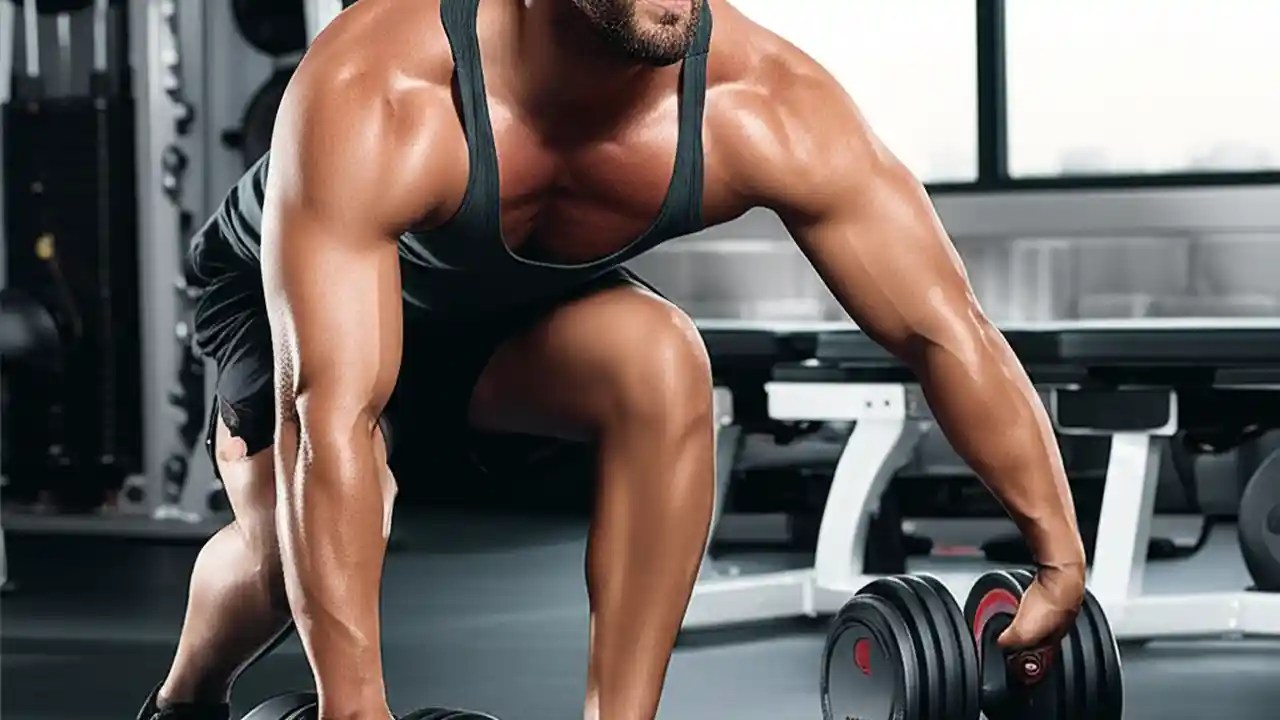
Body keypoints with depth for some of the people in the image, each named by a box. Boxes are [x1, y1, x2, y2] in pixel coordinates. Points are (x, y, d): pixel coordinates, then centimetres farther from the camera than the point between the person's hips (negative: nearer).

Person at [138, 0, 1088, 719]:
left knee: (660, 362, -29)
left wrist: (1063, 561, -28)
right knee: (305, 535, -27)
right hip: (302, 292, -2)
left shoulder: (765, 106, -32)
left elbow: (944, 328, -24)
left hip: (527, 304, 2)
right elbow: (326, 413, -47)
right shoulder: (375, 94, -42)